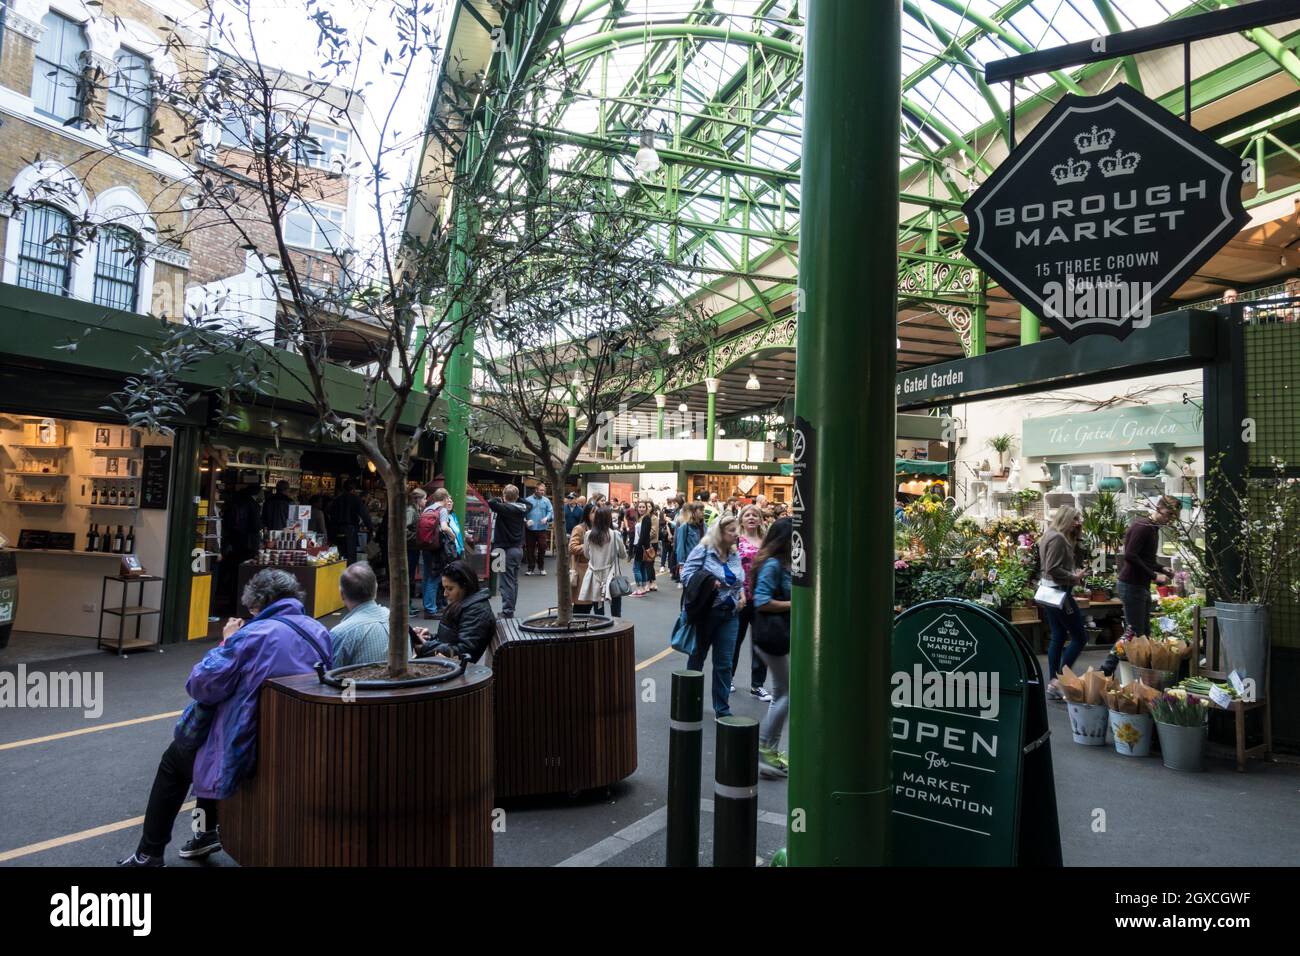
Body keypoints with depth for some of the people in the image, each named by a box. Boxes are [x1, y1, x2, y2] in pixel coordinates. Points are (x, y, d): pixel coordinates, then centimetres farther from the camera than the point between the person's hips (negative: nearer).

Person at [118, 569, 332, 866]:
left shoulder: (253, 635, -20)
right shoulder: (321, 633, -1)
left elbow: (200, 686, -14)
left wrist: (226, 643, -1)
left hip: (247, 750, -7)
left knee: (174, 759, 23)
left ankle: (149, 855, 30)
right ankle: (207, 832, 39)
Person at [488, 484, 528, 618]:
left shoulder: (505, 508, -17)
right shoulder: (522, 509, 4)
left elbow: (491, 502, -30)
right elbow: (528, 504, 25)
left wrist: (499, 500, -9)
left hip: (507, 550, -7)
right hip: (519, 548, 7)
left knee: (507, 582, -5)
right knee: (514, 581, 15)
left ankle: (507, 612, -4)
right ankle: (510, 610, 24)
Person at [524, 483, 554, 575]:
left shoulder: (546, 500, 6)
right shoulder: (528, 500, 1)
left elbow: (550, 511, 4)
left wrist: (546, 518, -14)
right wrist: (526, 520, -18)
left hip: (542, 528, 1)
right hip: (530, 528, 0)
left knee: (542, 548, -1)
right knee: (530, 549, 5)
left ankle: (541, 567, 14)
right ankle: (531, 568, 15)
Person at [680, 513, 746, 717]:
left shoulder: (735, 555, 8)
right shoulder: (703, 550, -10)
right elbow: (686, 575, -13)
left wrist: (742, 594, 1)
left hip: (729, 615, 5)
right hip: (705, 613, -5)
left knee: (724, 664, 6)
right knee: (697, 658, 13)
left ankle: (722, 710, 17)